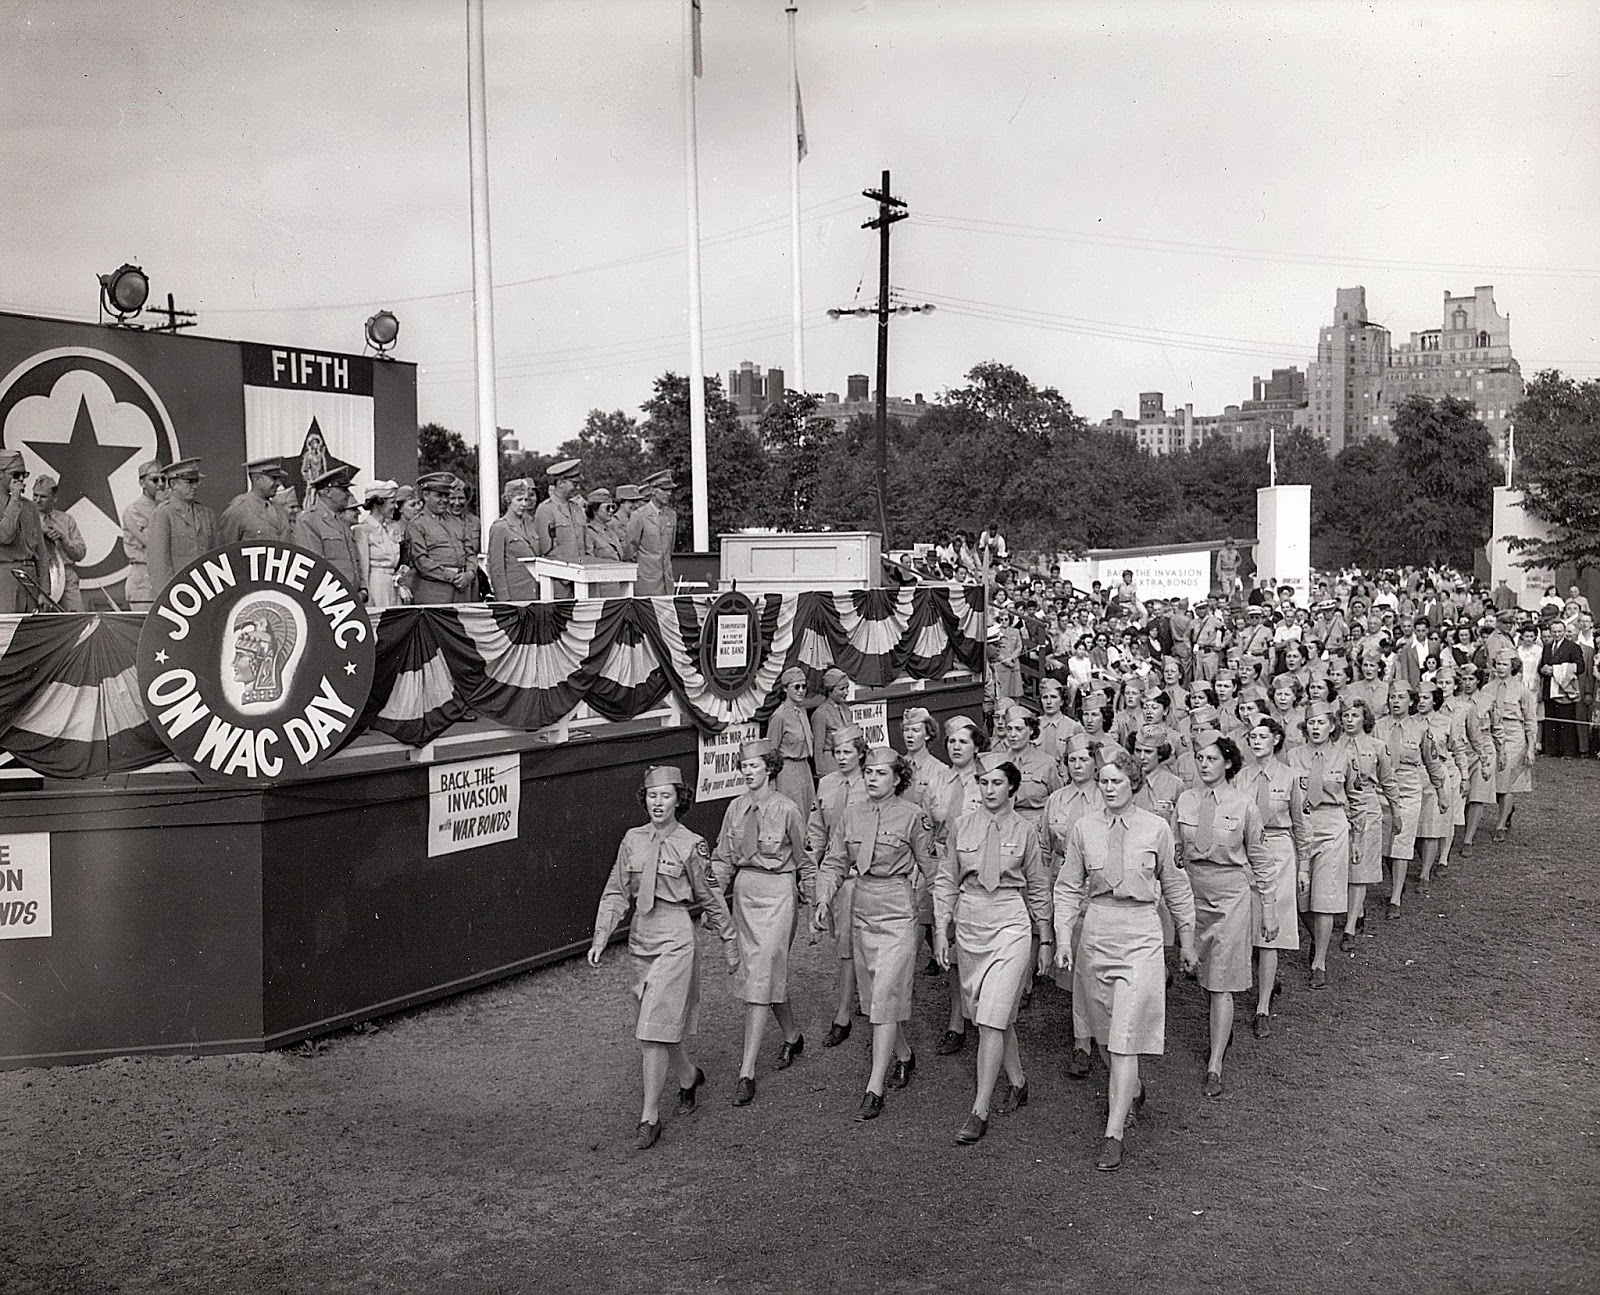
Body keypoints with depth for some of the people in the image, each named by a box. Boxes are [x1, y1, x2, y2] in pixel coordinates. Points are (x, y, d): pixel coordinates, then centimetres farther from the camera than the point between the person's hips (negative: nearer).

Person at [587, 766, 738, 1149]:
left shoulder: (691, 845, -7)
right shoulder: (632, 840, 4)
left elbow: (711, 900, 2)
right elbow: (616, 892, 6)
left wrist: (730, 945, 9)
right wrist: (601, 937, -4)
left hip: (675, 941, -5)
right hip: (640, 940, 5)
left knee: (654, 1031, -8)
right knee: (666, 1025, 15)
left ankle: (650, 1116, -1)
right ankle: (689, 1077, 42)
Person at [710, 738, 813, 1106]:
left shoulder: (787, 810, -10)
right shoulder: (736, 808, 4)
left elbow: (803, 860, -1)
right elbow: (723, 857, 9)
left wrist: (813, 903, 2)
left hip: (778, 893, -5)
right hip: (744, 890, 5)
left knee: (760, 977, -9)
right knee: (770, 973, 15)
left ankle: (747, 1072, -8)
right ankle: (792, 1036, 40)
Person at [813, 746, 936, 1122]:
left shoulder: (912, 817, -8)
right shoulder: (852, 815, 6)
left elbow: (930, 867, -1)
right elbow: (834, 862, 7)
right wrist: (823, 900, -7)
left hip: (896, 913, -6)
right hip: (861, 911, 6)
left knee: (885, 999, -9)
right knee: (873, 995, 15)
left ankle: (874, 1089, -7)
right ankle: (903, 1056, 38)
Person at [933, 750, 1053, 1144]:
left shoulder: (1024, 831, 0)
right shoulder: (962, 826, 4)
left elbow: (1038, 889, 8)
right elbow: (946, 881, 8)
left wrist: (1046, 940, 10)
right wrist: (940, 930, 2)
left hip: (1010, 925, -3)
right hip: (969, 924, 3)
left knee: (991, 1020, -10)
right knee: (998, 1017, 13)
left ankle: (979, 1112, -5)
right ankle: (1017, 1082, 35)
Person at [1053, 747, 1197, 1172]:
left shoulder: (1155, 828, -3)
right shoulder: (1084, 828, 1)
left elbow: (1175, 886, 7)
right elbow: (1068, 887, 5)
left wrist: (1187, 940, 12)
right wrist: (1063, 938, -4)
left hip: (1140, 934, -3)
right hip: (1096, 933, 3)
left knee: (1125, 1036, -8)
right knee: (1103, 1031, 14)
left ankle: (1114, 1133, -4)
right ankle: (1130, 1089, 43)